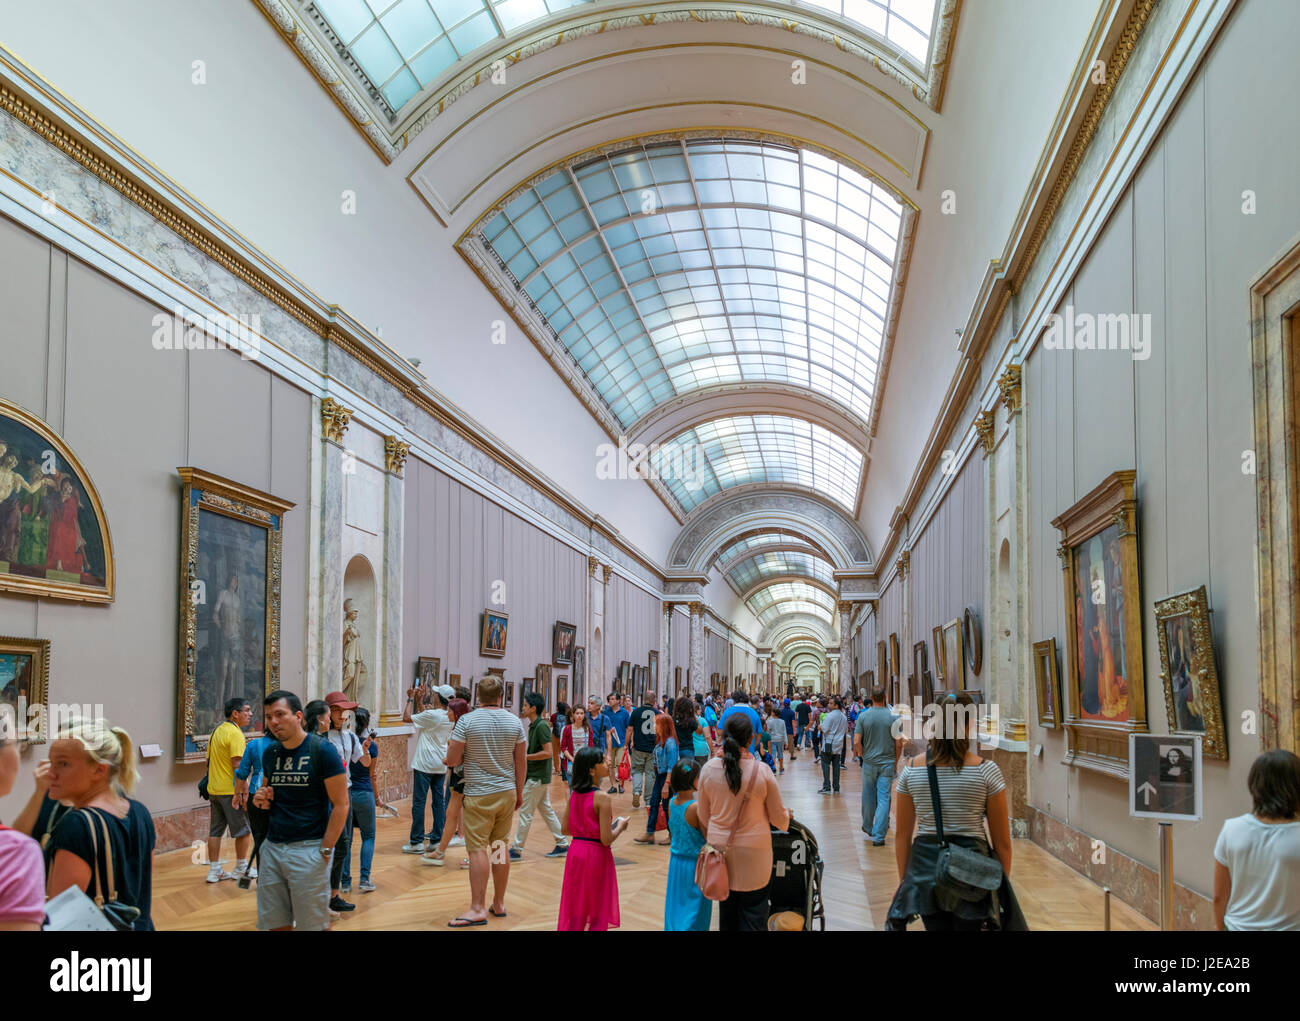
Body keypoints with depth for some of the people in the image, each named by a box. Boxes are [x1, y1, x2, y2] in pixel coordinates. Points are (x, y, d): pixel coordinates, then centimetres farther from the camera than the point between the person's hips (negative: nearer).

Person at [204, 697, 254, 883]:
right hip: (231, 791, -9)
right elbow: (237, 765, -21)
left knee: (215, 831, 10)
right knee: (244, 830, 4)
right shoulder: (235, 733, -15)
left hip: (214, 789, 9)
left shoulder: (217, 732, 13)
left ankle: (214, 870, 14)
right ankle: (241, 869, 12)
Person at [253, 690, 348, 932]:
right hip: (272, 847, 6)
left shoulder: (322, 749, -9)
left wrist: (325, 851, -15)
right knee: (276, 924, 9)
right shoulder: (270, 753, 9)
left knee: (313, 925, 2)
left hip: (308, 848, -5)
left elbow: (340, 805, -10)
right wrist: (262, 800, 0)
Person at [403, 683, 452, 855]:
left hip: (424, 765, -7)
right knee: (439, 802, 9)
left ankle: (417, 842, 1)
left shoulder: (431, 715, -18)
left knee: (419, 802, -1)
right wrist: (419, 700, 23)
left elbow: (406, 718, -10)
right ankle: (437, 839, 12)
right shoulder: (449, 717, 6)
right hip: (441, 765, 7)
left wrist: (411, 699, 1)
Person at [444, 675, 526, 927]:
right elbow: (520, 761, 6)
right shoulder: (514, 722, 1)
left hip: (479, 795, -4)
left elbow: (451, 760, -9)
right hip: (507, 792, 4)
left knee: (477, 849, -3)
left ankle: (478, 908, -5)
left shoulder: (467, 721, -10)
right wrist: (519, 792, 17)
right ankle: (499, 904, 20)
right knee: (501, 846, 13)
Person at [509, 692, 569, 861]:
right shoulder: (533, 725, 11)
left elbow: (548, 752, -23)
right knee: (546, 810, 14)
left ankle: (517, 850, 4)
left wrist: (526, 756, -17)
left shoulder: (541, 726, -18)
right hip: (537, 776, 10)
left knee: (525, 813, -3)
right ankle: (562, 844, 19)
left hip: (537, 777, -10)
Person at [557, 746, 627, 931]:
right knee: (598, 915, 10)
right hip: (596, 854, -6)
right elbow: (606, 839, -19)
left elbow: (566, 830, 7)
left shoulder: (573, 794, 2)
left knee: (574, 913, 16)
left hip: (575, 851, 6)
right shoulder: (603, 798, -18)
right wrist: (620, 826, -2)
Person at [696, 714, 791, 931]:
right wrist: (786, 817, 21)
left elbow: (703, 815, 4)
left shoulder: (709, 769, -8)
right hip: (753, 854, -3)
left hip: (720, 847, 3)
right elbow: (778, 818, -2)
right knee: (753, 915, 8)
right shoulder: (762, 771, -15)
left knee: (726, 910, 18)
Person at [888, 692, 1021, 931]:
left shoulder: (911, 770, -1)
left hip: (925, 865, 2)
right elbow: (1001, 841, -3)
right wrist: (1004, 882, 10)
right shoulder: (986, 770, -8)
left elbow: (902, 835, 5)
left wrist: (903, 879, 15)